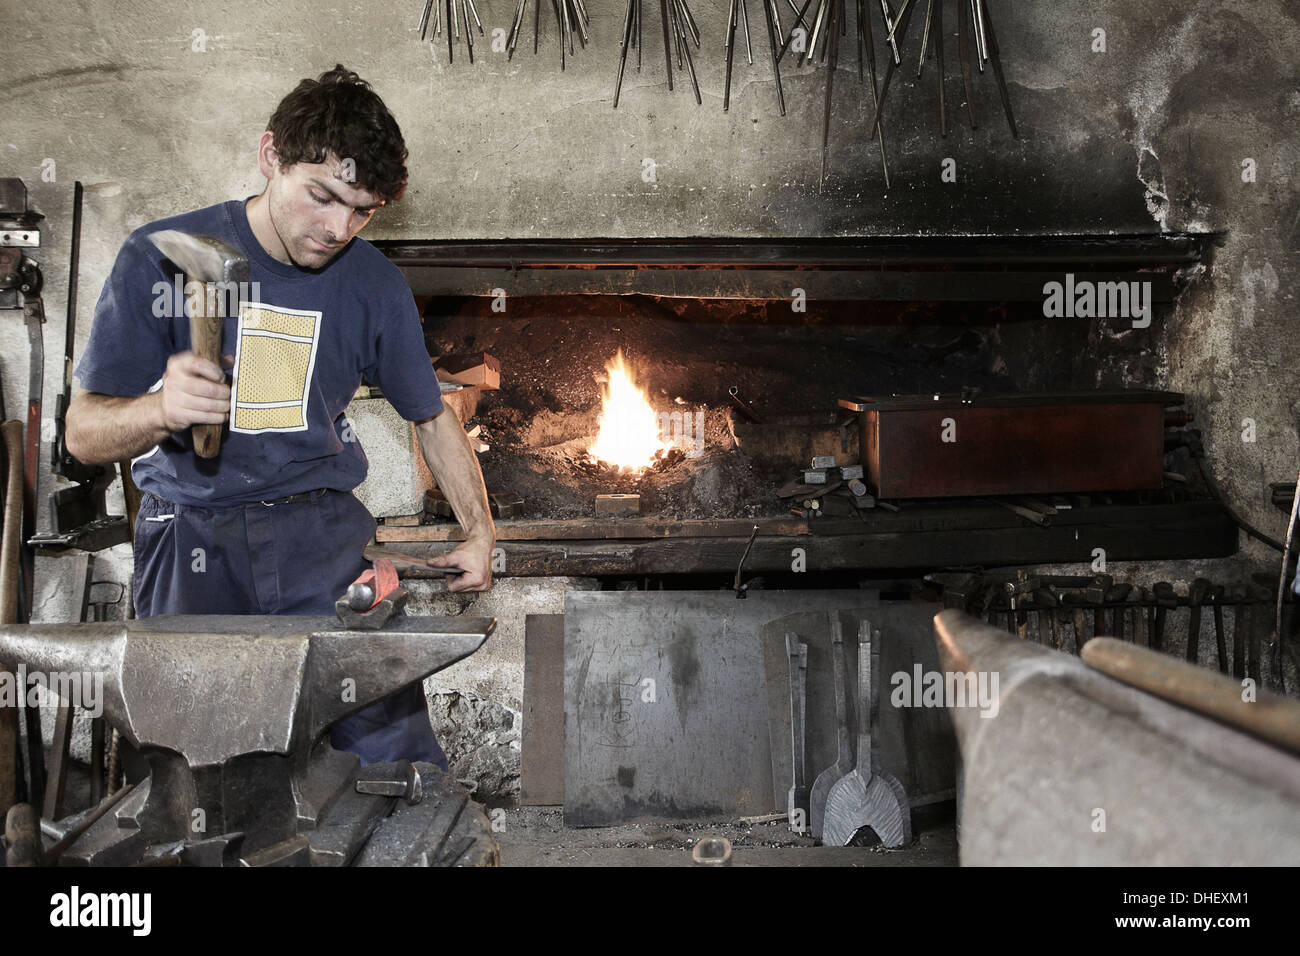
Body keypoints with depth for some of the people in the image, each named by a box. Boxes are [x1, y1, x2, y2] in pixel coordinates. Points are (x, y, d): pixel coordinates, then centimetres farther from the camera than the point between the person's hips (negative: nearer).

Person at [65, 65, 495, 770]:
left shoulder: (376, 285, 5)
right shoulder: (160, 258, -2)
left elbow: (431, 417, 20)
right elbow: (83, 433, 0)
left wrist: (480, 530, 14)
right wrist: (162, 409, -22)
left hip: (324, 531, 2)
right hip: (193, 532, -1)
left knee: (401, 760, -10)